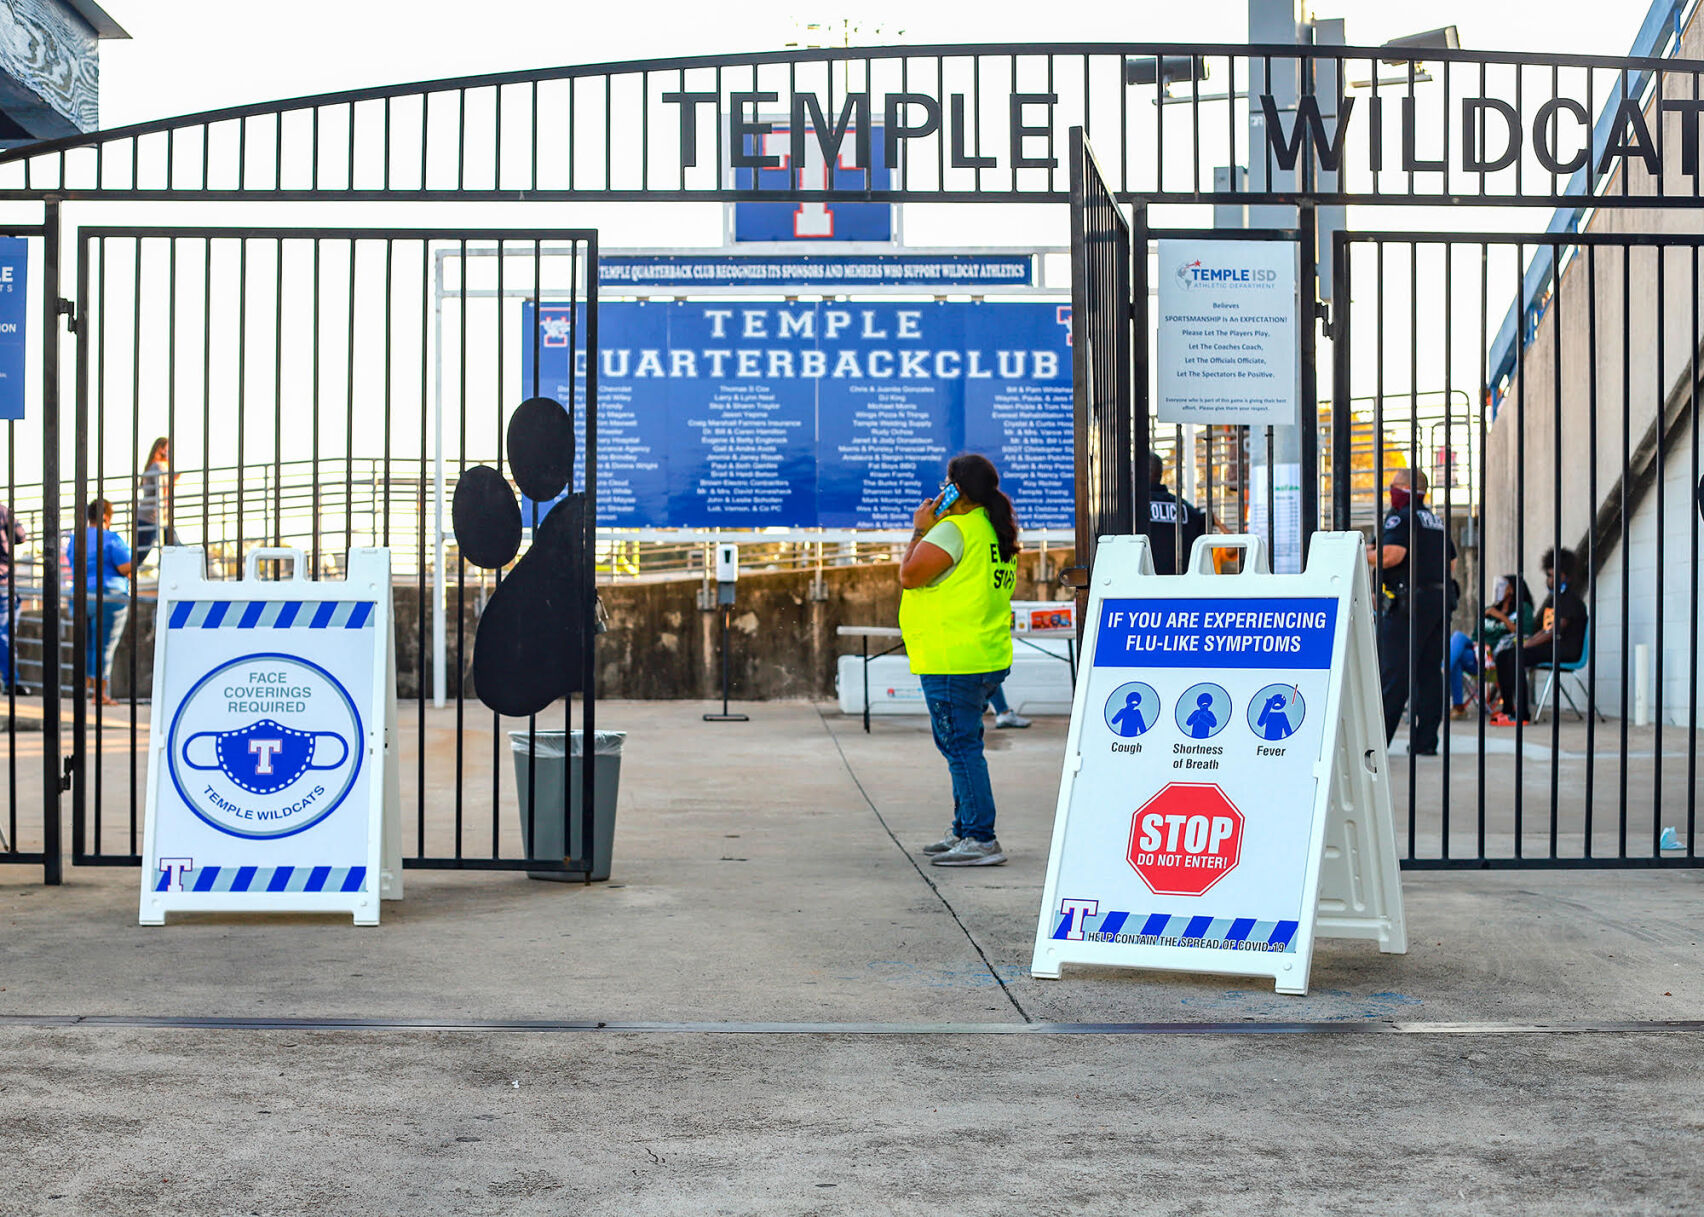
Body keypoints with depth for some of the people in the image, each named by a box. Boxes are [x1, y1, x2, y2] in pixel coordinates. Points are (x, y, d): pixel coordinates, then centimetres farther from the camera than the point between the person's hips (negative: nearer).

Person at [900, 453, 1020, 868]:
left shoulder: (952, 530, -15)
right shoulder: (997, 531, 15)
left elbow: (909, 575, -15)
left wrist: (920, 530, -2)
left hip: (953, 661, -10)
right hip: (989, 657, 10)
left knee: (960, 745, -6)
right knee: (963, 744, 17)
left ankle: (981, 840, -7)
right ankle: (965, 832, 24)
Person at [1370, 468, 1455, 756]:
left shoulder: (1401, 517, -6)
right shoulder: (1435, 521, 20)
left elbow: (1392, 554, -19)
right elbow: (1452, 564, 21)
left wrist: (1365, 555, -4)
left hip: (1410, 602, -8)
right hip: (1440, 601, 8)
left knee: (1392, 672, -7)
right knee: (1429, 672, 9)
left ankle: (1376, 739, -8)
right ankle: (1425, 740, 9)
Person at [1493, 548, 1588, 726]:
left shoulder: (1572, 601, -8)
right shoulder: (1551, 599, 21)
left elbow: (1554, 632, -17)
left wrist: (1527, 645, -17)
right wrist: (1526, 643, 3)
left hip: (1566, 650, -9)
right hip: (1548, 647, 9)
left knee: (1517, 657, -28)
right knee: (1503, 656, -5)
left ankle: (1521, 714, -29)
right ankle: (1508, 709, -7)